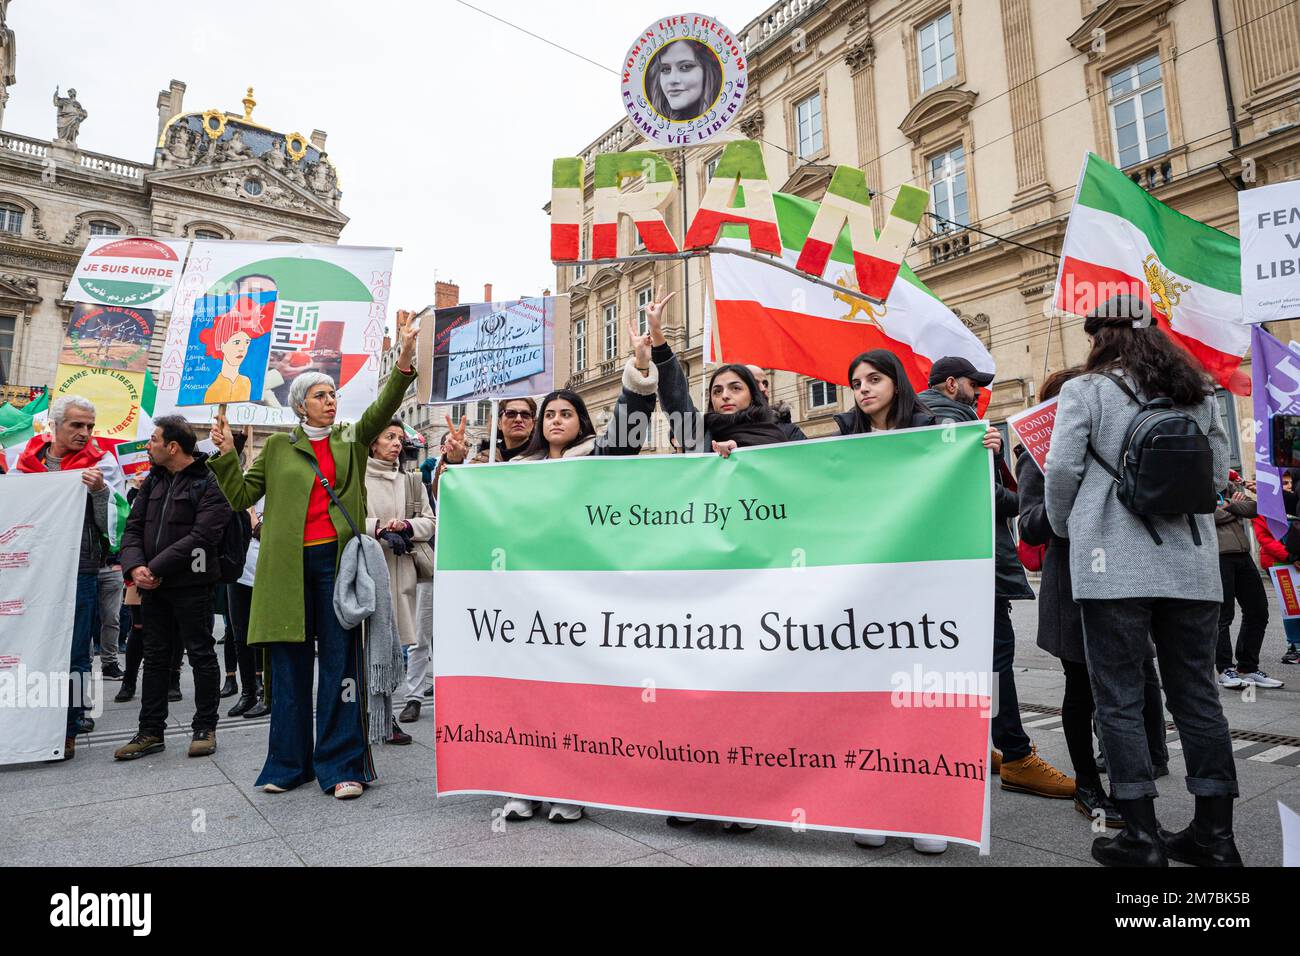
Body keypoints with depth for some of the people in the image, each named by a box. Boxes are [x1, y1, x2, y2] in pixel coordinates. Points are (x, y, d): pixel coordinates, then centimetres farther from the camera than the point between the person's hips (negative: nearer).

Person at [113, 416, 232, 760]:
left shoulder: (209, 482, -10)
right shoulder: (153, 480, 13)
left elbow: (202, 536, -19)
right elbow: (133, 528, 10)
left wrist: (155, 568, -18)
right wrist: (135, 567, -8)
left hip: (191, 586, -7)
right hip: (153, 587, 7)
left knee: (201, 655, 3)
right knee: (155, 658, 13)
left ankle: (205, 728, 15)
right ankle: (151, 732, 23)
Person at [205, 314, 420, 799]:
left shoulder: (352, 440, 12)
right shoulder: (277, 447, 14)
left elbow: (383, 407, -3)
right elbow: (242, 495, 14)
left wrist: (405, 355, -16)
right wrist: (225, 453, 1)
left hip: (337, 559, -1)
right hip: (288, 563, 1)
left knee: (340, 661, -1)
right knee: (289, 663, 7)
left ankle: (342, 765, 4)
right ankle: (288, 763, 18)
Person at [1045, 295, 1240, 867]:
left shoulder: (1086, 390, -4)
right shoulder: (1197, 391, 12)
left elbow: (1063, 469, -9)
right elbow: (1219, 471, 16)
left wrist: (1064, 529, 7)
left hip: (1114, 562, -5)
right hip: (1192, 563, 5)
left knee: (1119, 697, 3)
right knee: (1197, 695, 12)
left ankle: (1141, 836, 7)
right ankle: (1214, 835, 20)